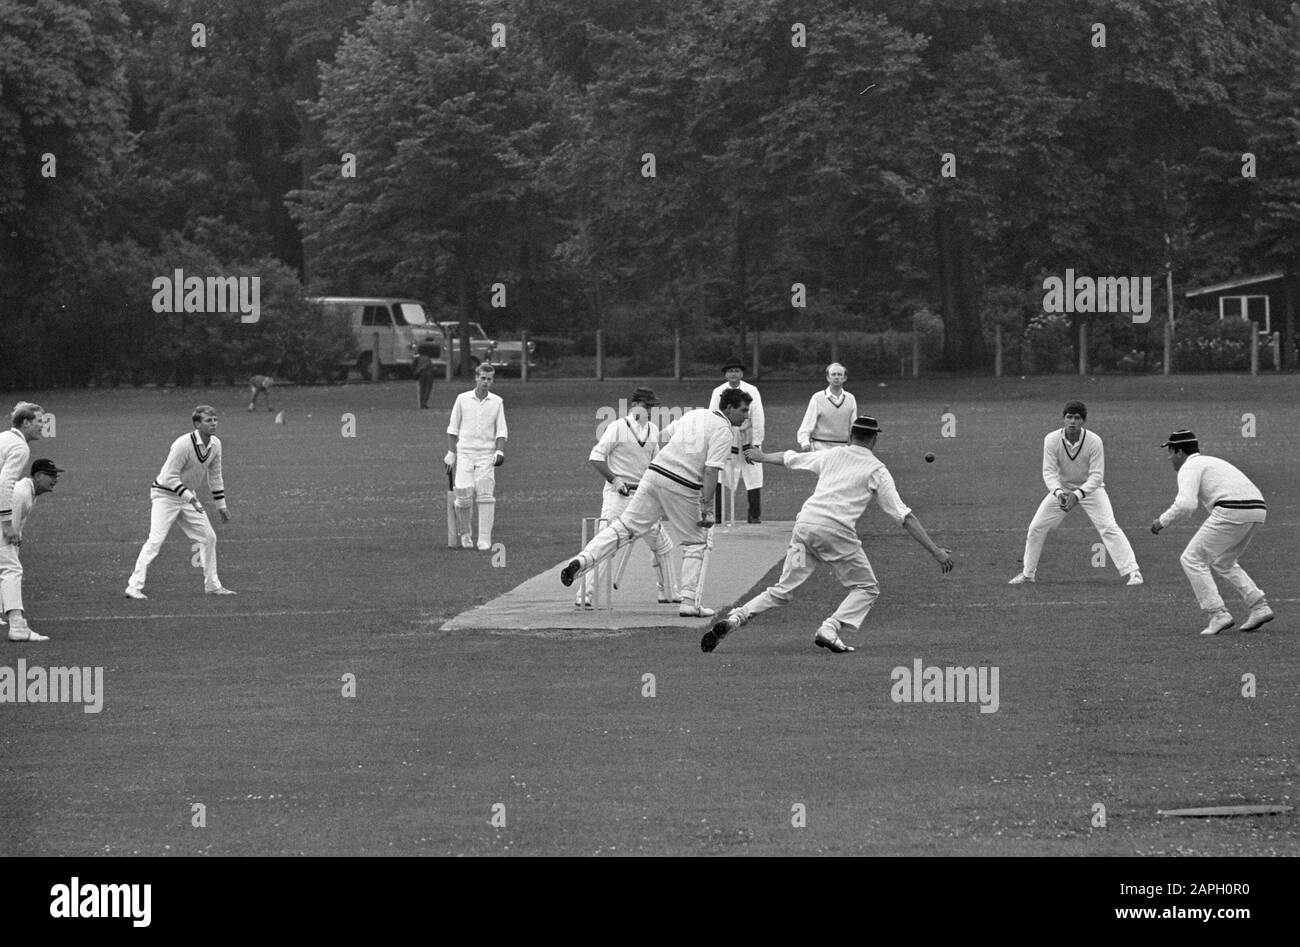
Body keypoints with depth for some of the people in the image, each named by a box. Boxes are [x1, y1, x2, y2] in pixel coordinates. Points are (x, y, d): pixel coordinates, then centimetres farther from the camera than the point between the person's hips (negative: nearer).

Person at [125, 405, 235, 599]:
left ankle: (212, 585, 21)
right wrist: (189, 496, -33)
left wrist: (221, 505, 12)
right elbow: (170, 476, -26)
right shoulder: (183, 444, -26)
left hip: (187, 496, 8)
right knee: (155, 540, -17)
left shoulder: (215, 444, -2)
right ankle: (134, 586, -17)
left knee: (208, 537, 8)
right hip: (165, 494, -8)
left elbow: (215, 475, 11)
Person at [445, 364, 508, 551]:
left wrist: (500, 452, -8)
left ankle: (485, 540, -11)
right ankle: (465, 535, 11)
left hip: (486, 455, 0)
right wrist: (450, 454, 6)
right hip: (465, 453, 0)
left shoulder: (497, 402, 6)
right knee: (464, 495, -10)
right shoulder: (462, 399, 4)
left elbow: (501, 431, 8)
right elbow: (453, 429, 10)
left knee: (486, 496, -10)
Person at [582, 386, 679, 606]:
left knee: (662, 543, 11)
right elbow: (596, 456, -9)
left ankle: (668, 592, 25)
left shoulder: (653, 430, 11)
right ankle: (586, 594, -14)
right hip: (617, 495, -7)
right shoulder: (617, 428, -9)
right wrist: (614, 479, -18)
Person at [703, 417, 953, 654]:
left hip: (804, 524, 4)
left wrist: (762, 457, 54)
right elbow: (904, 517, 0)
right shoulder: (877, 470, 7)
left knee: (783, 590, 11)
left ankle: (736, 618, -9)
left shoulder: (832, 455, 19)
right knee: (867, 588, 11)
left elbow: (790, 458, 34)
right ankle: (830, 630, -10)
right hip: (836, 531, -4)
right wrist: (935, 550, 0)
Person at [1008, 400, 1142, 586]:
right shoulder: (1052, 440, -20)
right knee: (1036, 528, 0)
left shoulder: (1094, 441, -25)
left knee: (1109, 528, -18)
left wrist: (1078, 494, -39)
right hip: (1061, 489, 3)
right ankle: (1028, 573, 19)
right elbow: (1049, 471, -22)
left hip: (1090, 488, -3)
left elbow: (1097, 475, -25)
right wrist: (1058, 492, -41)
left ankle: (1133, 572, -15)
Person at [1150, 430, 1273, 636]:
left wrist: (1163, 521, 1)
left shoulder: (1189, 467, 3)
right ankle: (1259, 607, 15)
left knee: (1192, 559, 3)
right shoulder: (1212, 462, 32)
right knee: (1222, 562, 27)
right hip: (1258, 511, 9)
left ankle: (1218, 614, -6)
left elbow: (1186, 504, -13)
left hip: (1232, 511, -9)